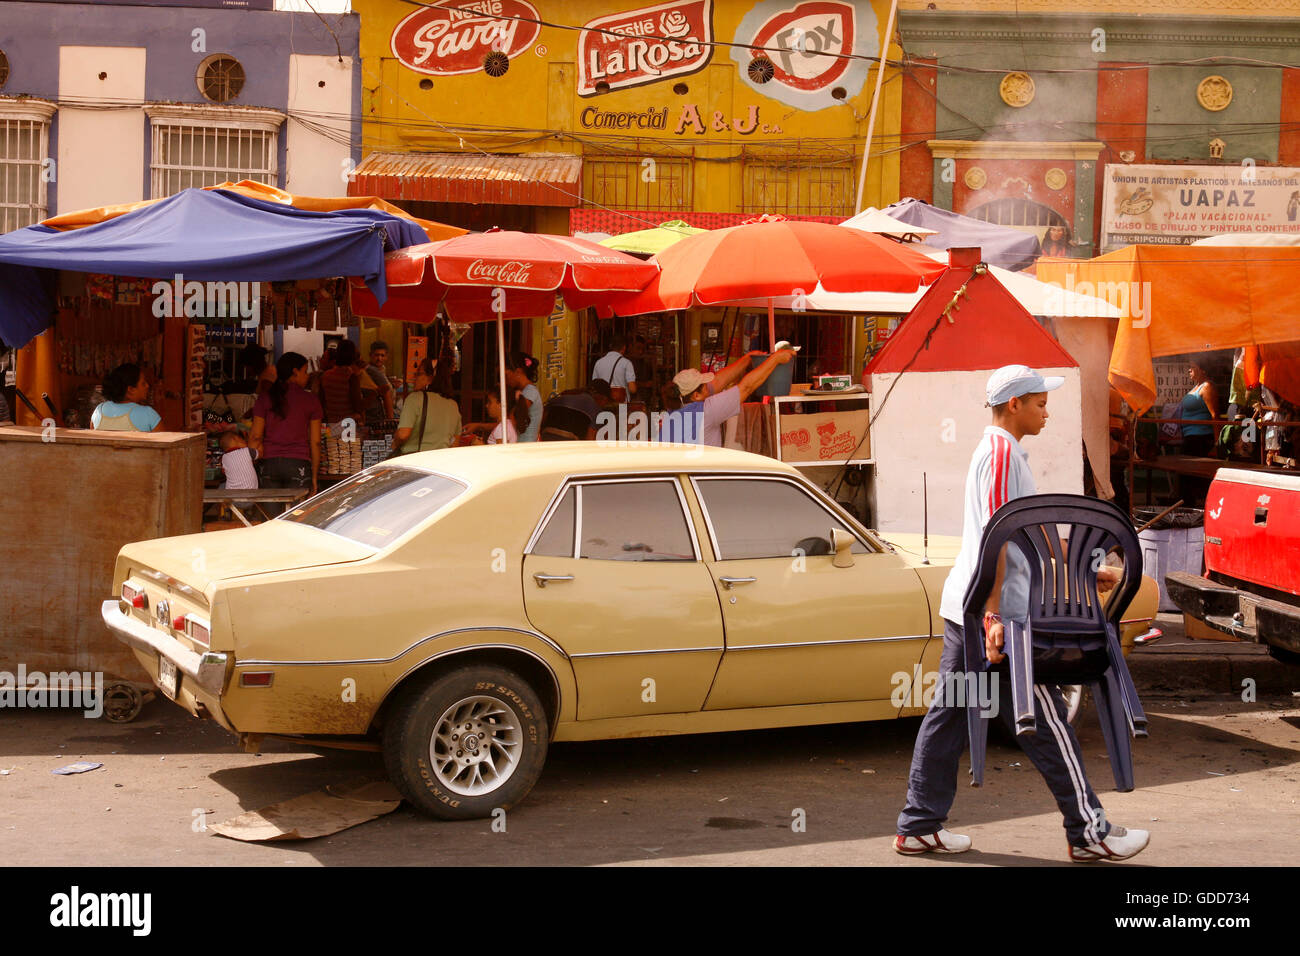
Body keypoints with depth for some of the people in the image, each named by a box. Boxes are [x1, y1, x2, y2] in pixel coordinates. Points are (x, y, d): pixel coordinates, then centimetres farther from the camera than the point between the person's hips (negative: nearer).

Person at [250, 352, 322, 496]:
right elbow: (315, 442, 2)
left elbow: (255, 438, 1)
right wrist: (314, 476, 8)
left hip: (269, 464, 2)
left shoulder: (265, 399, 7)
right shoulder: (311, 400, 3)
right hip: (299, 464, -2)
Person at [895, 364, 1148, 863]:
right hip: (994, 609, -10)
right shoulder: (1002, 452, -14)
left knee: (947, 713, 10)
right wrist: (993, 618, -25)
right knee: (1046, 723, -2)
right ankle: (1088, 832, 6)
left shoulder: (999, 451, 18)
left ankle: (919, 826, 13)